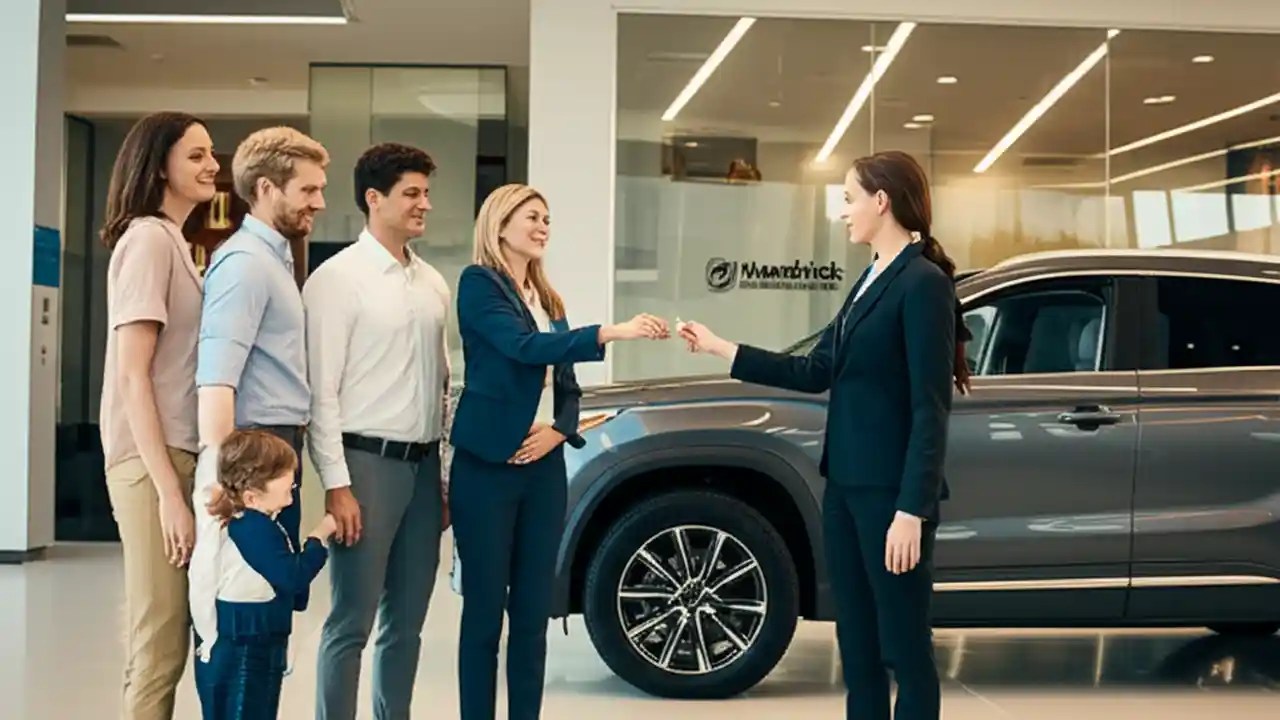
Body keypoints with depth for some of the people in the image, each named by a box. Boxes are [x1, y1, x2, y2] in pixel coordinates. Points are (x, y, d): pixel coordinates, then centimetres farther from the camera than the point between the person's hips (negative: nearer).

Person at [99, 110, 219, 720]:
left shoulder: (173, 241, 17)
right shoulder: (148, 239, -10)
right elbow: (132, 377, -16)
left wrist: (181, 477, 9)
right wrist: (168, 491, -19)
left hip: (179, 453, 9)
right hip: (153, 461, -9)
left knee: (164, 640, 12)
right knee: (158, 646, -4)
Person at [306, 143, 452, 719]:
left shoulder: (433, 284, 14)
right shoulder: (338, 278, -6)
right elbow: (321, 391, -10)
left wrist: (444, 474, 13)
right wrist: (337, 484, -15)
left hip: (422, 464, 6)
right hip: (367, 460, -6)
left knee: (406, 623, 12)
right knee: (352, 624, -3)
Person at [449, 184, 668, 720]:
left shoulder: (547, 299, 16)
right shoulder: (478, 283, -4)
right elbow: (522, 347, -21)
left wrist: (558, 431, -6)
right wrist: (611, 332, -29)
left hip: (543, 465, 6)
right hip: (489, 465, -6)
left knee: (533, 612, 7)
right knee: (484, 608, -2)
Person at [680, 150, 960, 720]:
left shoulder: (924, 283, -12)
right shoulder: (871, 281, 14)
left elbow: (930, 409, -16)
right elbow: (817, 373, 16)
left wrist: (913, 509, -20)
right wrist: (719, 348, 16)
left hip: (891, 492, -9)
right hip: (845, 485, 9)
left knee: (904, 648, 1)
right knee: (857, 646, 13)